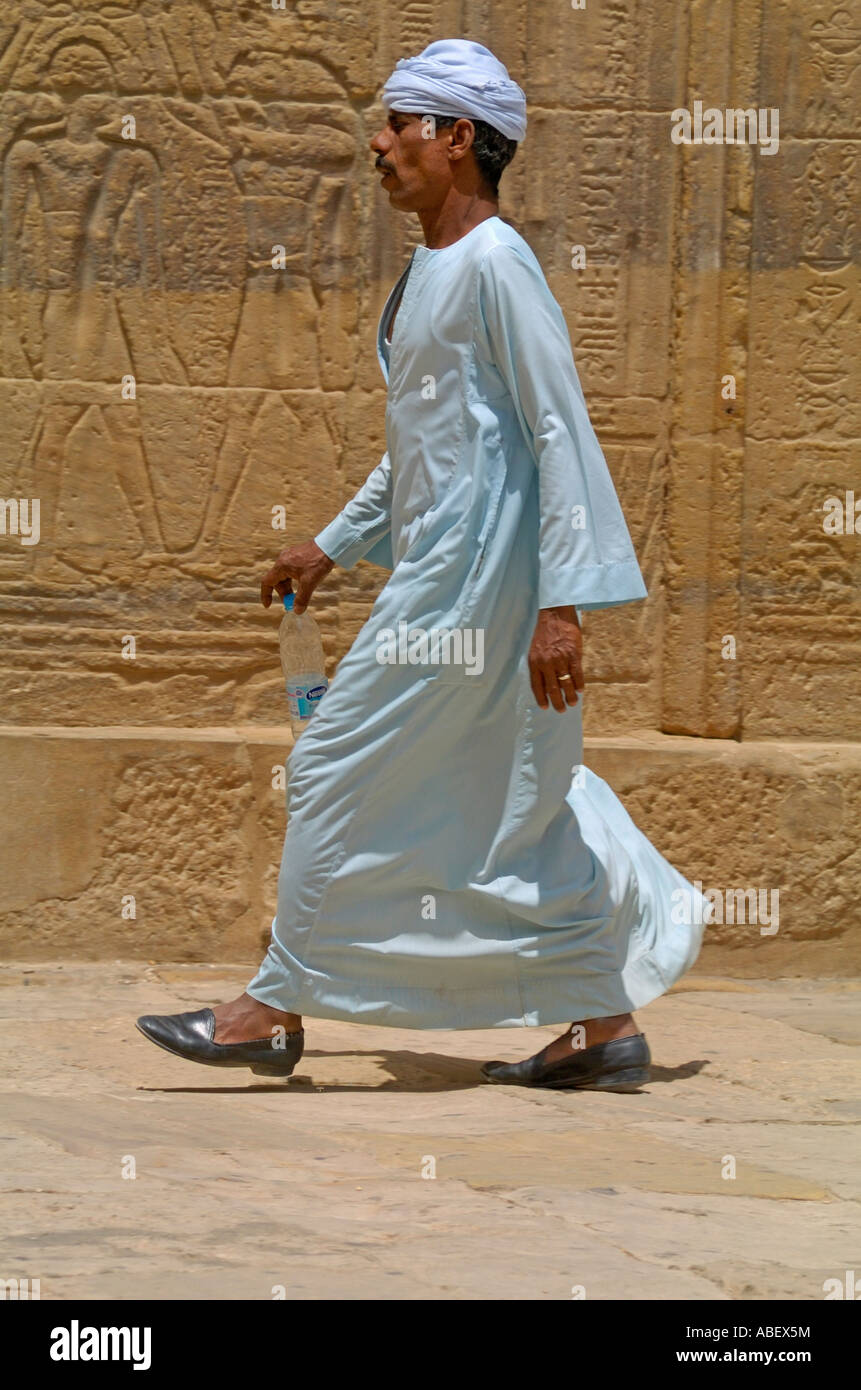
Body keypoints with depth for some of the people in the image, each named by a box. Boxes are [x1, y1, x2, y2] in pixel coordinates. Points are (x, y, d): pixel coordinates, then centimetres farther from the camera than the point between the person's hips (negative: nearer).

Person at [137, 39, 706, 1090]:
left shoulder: (494, 266, -14)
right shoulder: (431, 272, 16)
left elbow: (561, 434, -18)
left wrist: (562, 601, -22)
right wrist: (335, 544, 29)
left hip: (472, 576, -10)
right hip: (439, 568, 10)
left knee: (340, 772, -4)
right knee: (510, 807, 11)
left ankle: (277, 1009, 4)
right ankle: (606, 1027, 15)